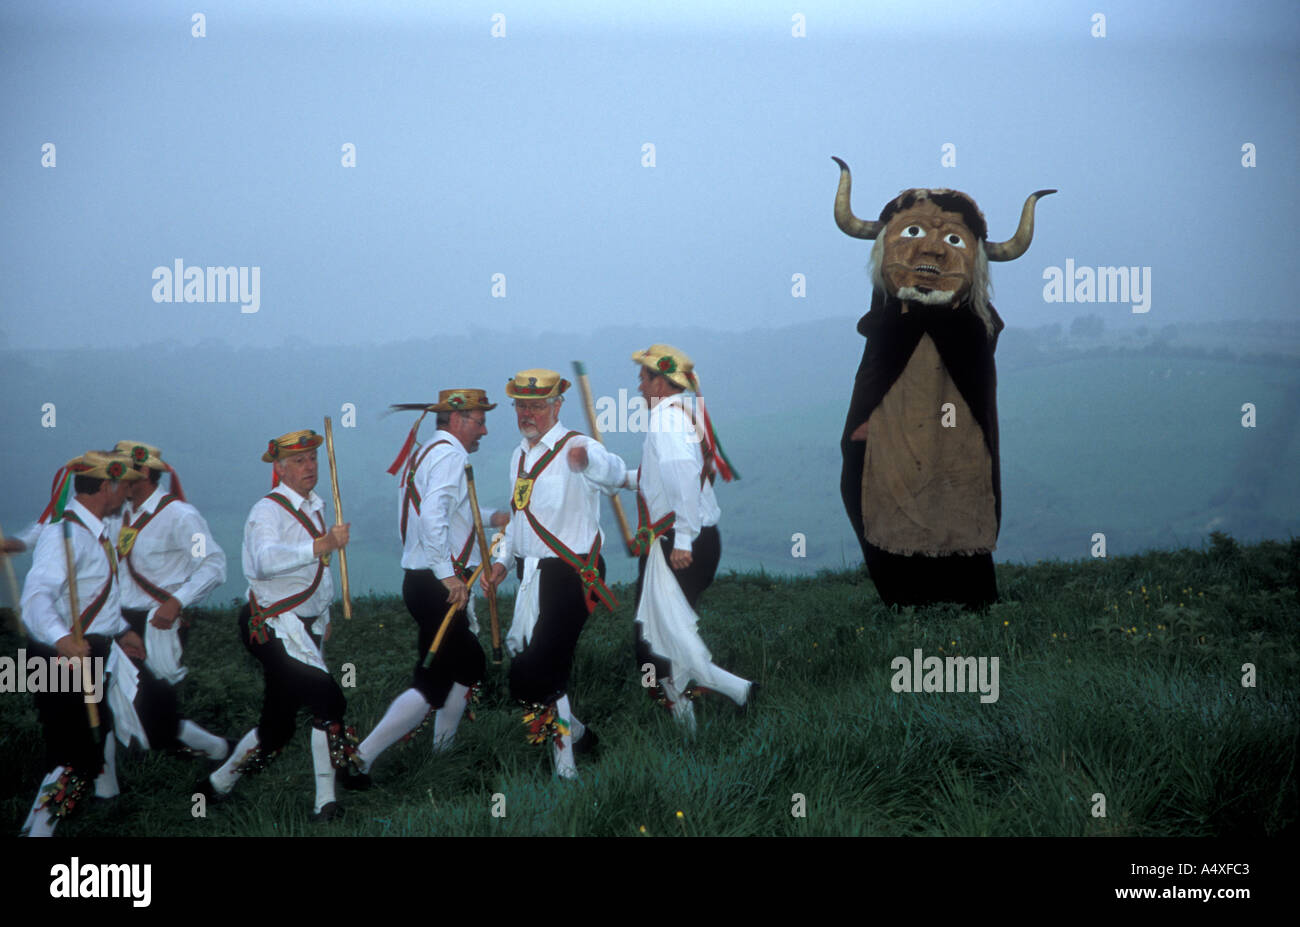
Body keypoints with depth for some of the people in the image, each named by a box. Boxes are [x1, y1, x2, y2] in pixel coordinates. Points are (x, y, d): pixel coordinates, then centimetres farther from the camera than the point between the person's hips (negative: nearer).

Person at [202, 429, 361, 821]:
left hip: (305, 627, 9)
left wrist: (323, 616, 34)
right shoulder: (268, 510, -14)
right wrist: (321, 545, -46)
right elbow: (265, 560, -36)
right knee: (328, 701, -21)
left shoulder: (314, 506, 16)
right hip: (276, 628, -9)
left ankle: (217, 785, 28)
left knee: (277, 726, 12)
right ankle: (326, 801, -15)